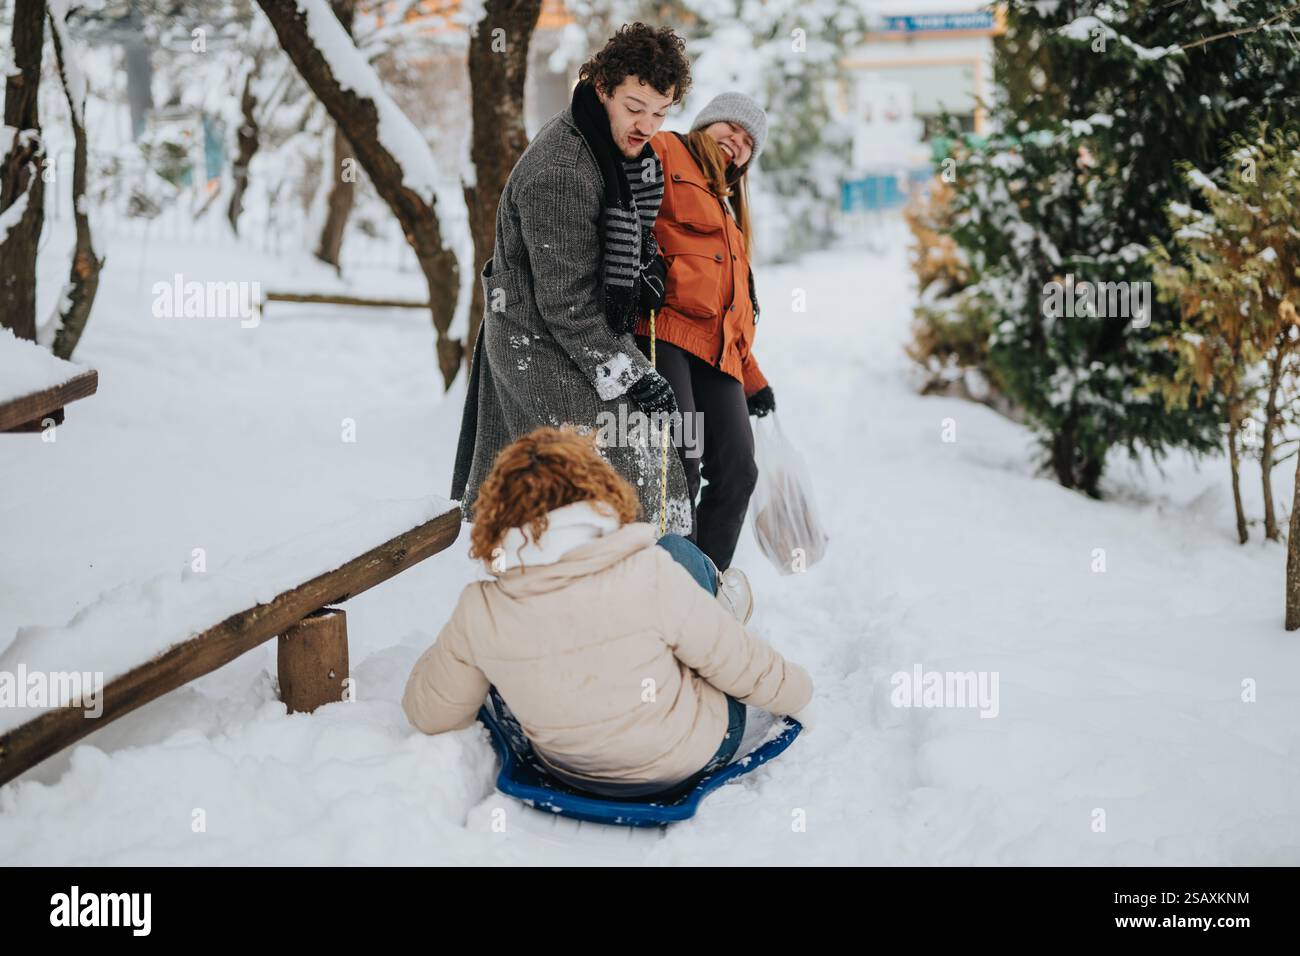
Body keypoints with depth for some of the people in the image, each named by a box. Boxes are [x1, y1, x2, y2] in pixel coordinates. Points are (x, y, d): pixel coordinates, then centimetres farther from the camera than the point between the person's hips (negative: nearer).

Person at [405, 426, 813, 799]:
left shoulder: (478, 613, -21)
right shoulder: (650, 577, -30)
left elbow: (428, 714, -6)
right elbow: (740, 664, -17)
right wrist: (797, 693, 4)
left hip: (572, 773, 3)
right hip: (692, 756, -3)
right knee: (676, 550, 11)